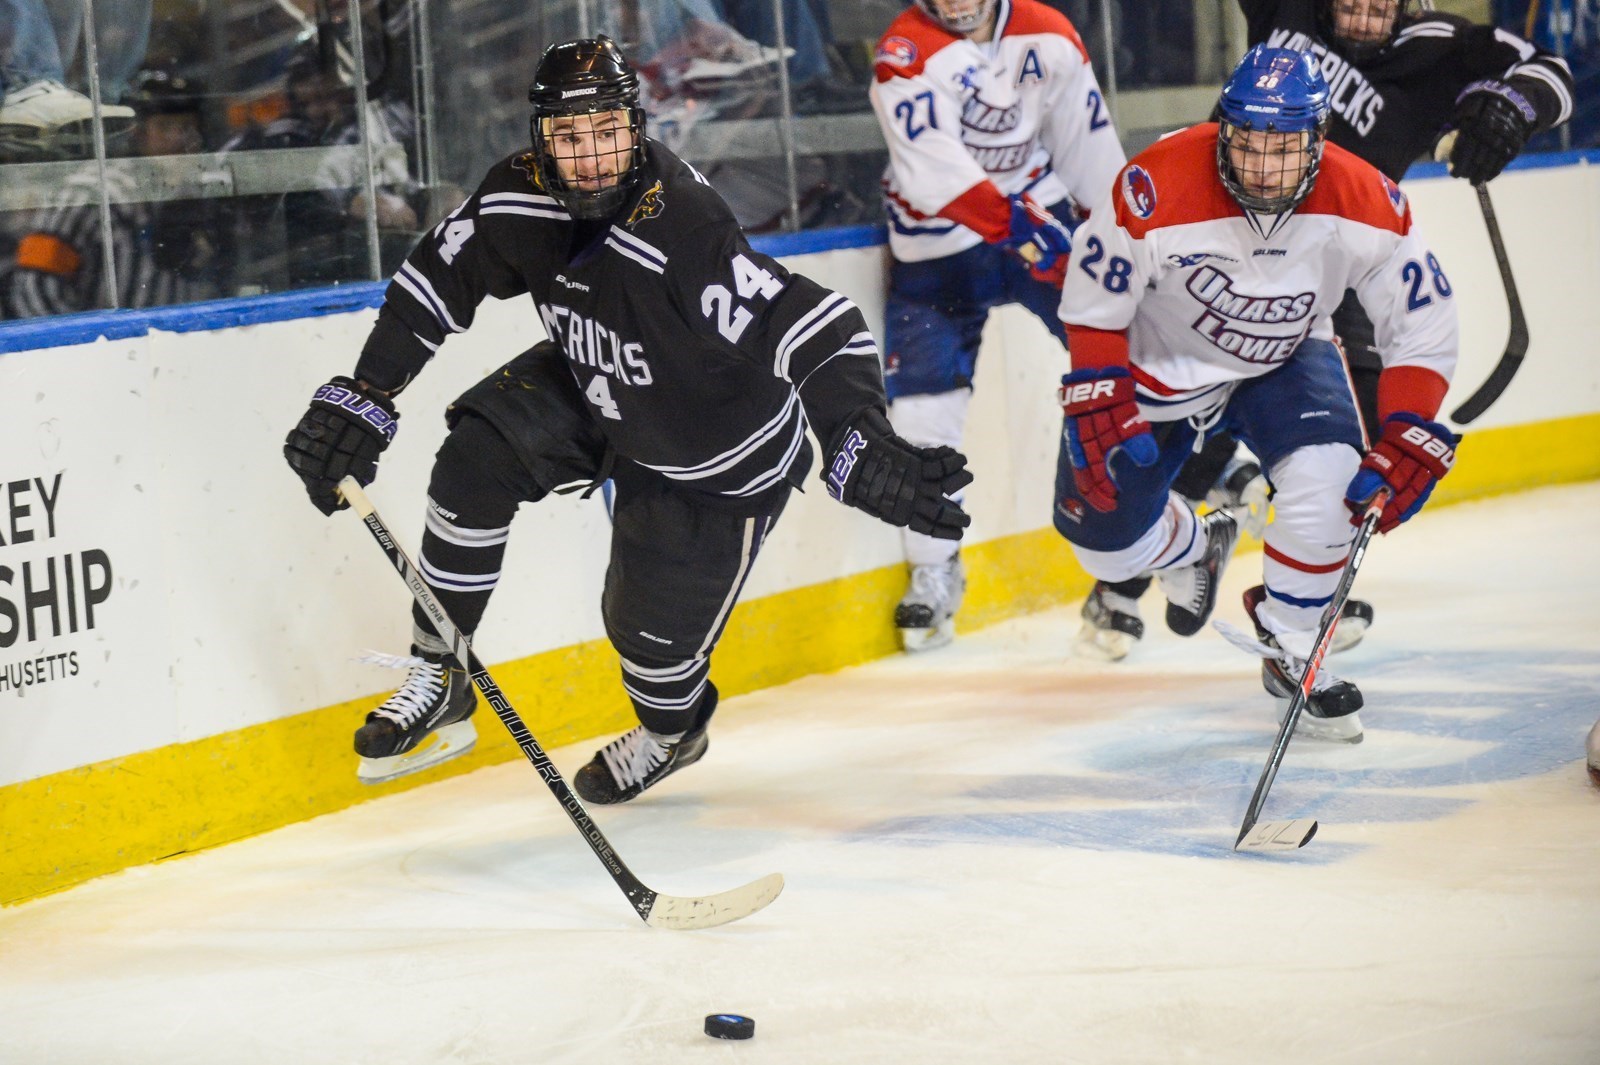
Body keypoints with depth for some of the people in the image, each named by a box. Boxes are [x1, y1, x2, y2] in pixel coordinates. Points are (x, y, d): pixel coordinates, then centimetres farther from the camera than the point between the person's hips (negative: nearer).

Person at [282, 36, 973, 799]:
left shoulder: (683, 234, -40)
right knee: (479, 457, -12)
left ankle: (673, 731, 40)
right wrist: (360, 399, -6)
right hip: (595, 395, 6)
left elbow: (818, 332, -44)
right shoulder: (520, 199, -19)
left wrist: (864, 451, -56)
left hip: (715, 459, -6)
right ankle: (438, 681, 5)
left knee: (652, 623, 1)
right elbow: (434, 283, -3)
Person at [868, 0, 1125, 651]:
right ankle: (934, 567, 6)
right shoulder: (907, 54, -19)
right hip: (938, 240, -3)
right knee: (923, 400, -7)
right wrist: (1016, 227, -40)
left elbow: (1087, 140, 5)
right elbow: (938, 165, -32)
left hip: (1039, 211, 3)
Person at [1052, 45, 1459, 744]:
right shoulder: (1158, 191, -33)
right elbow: (1094, 307, -17)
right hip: (1158, 364, -1)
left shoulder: (1364, 207, -25)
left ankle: (1291, 652, -4)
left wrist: (1406, 442, -22)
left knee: (1326, 476, -27)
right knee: (1103, 539, -2)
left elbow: (1422, 320, -14)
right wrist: (1101, 414, -21)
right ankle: (1194, 548, 36)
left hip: (1283, 359, 1)